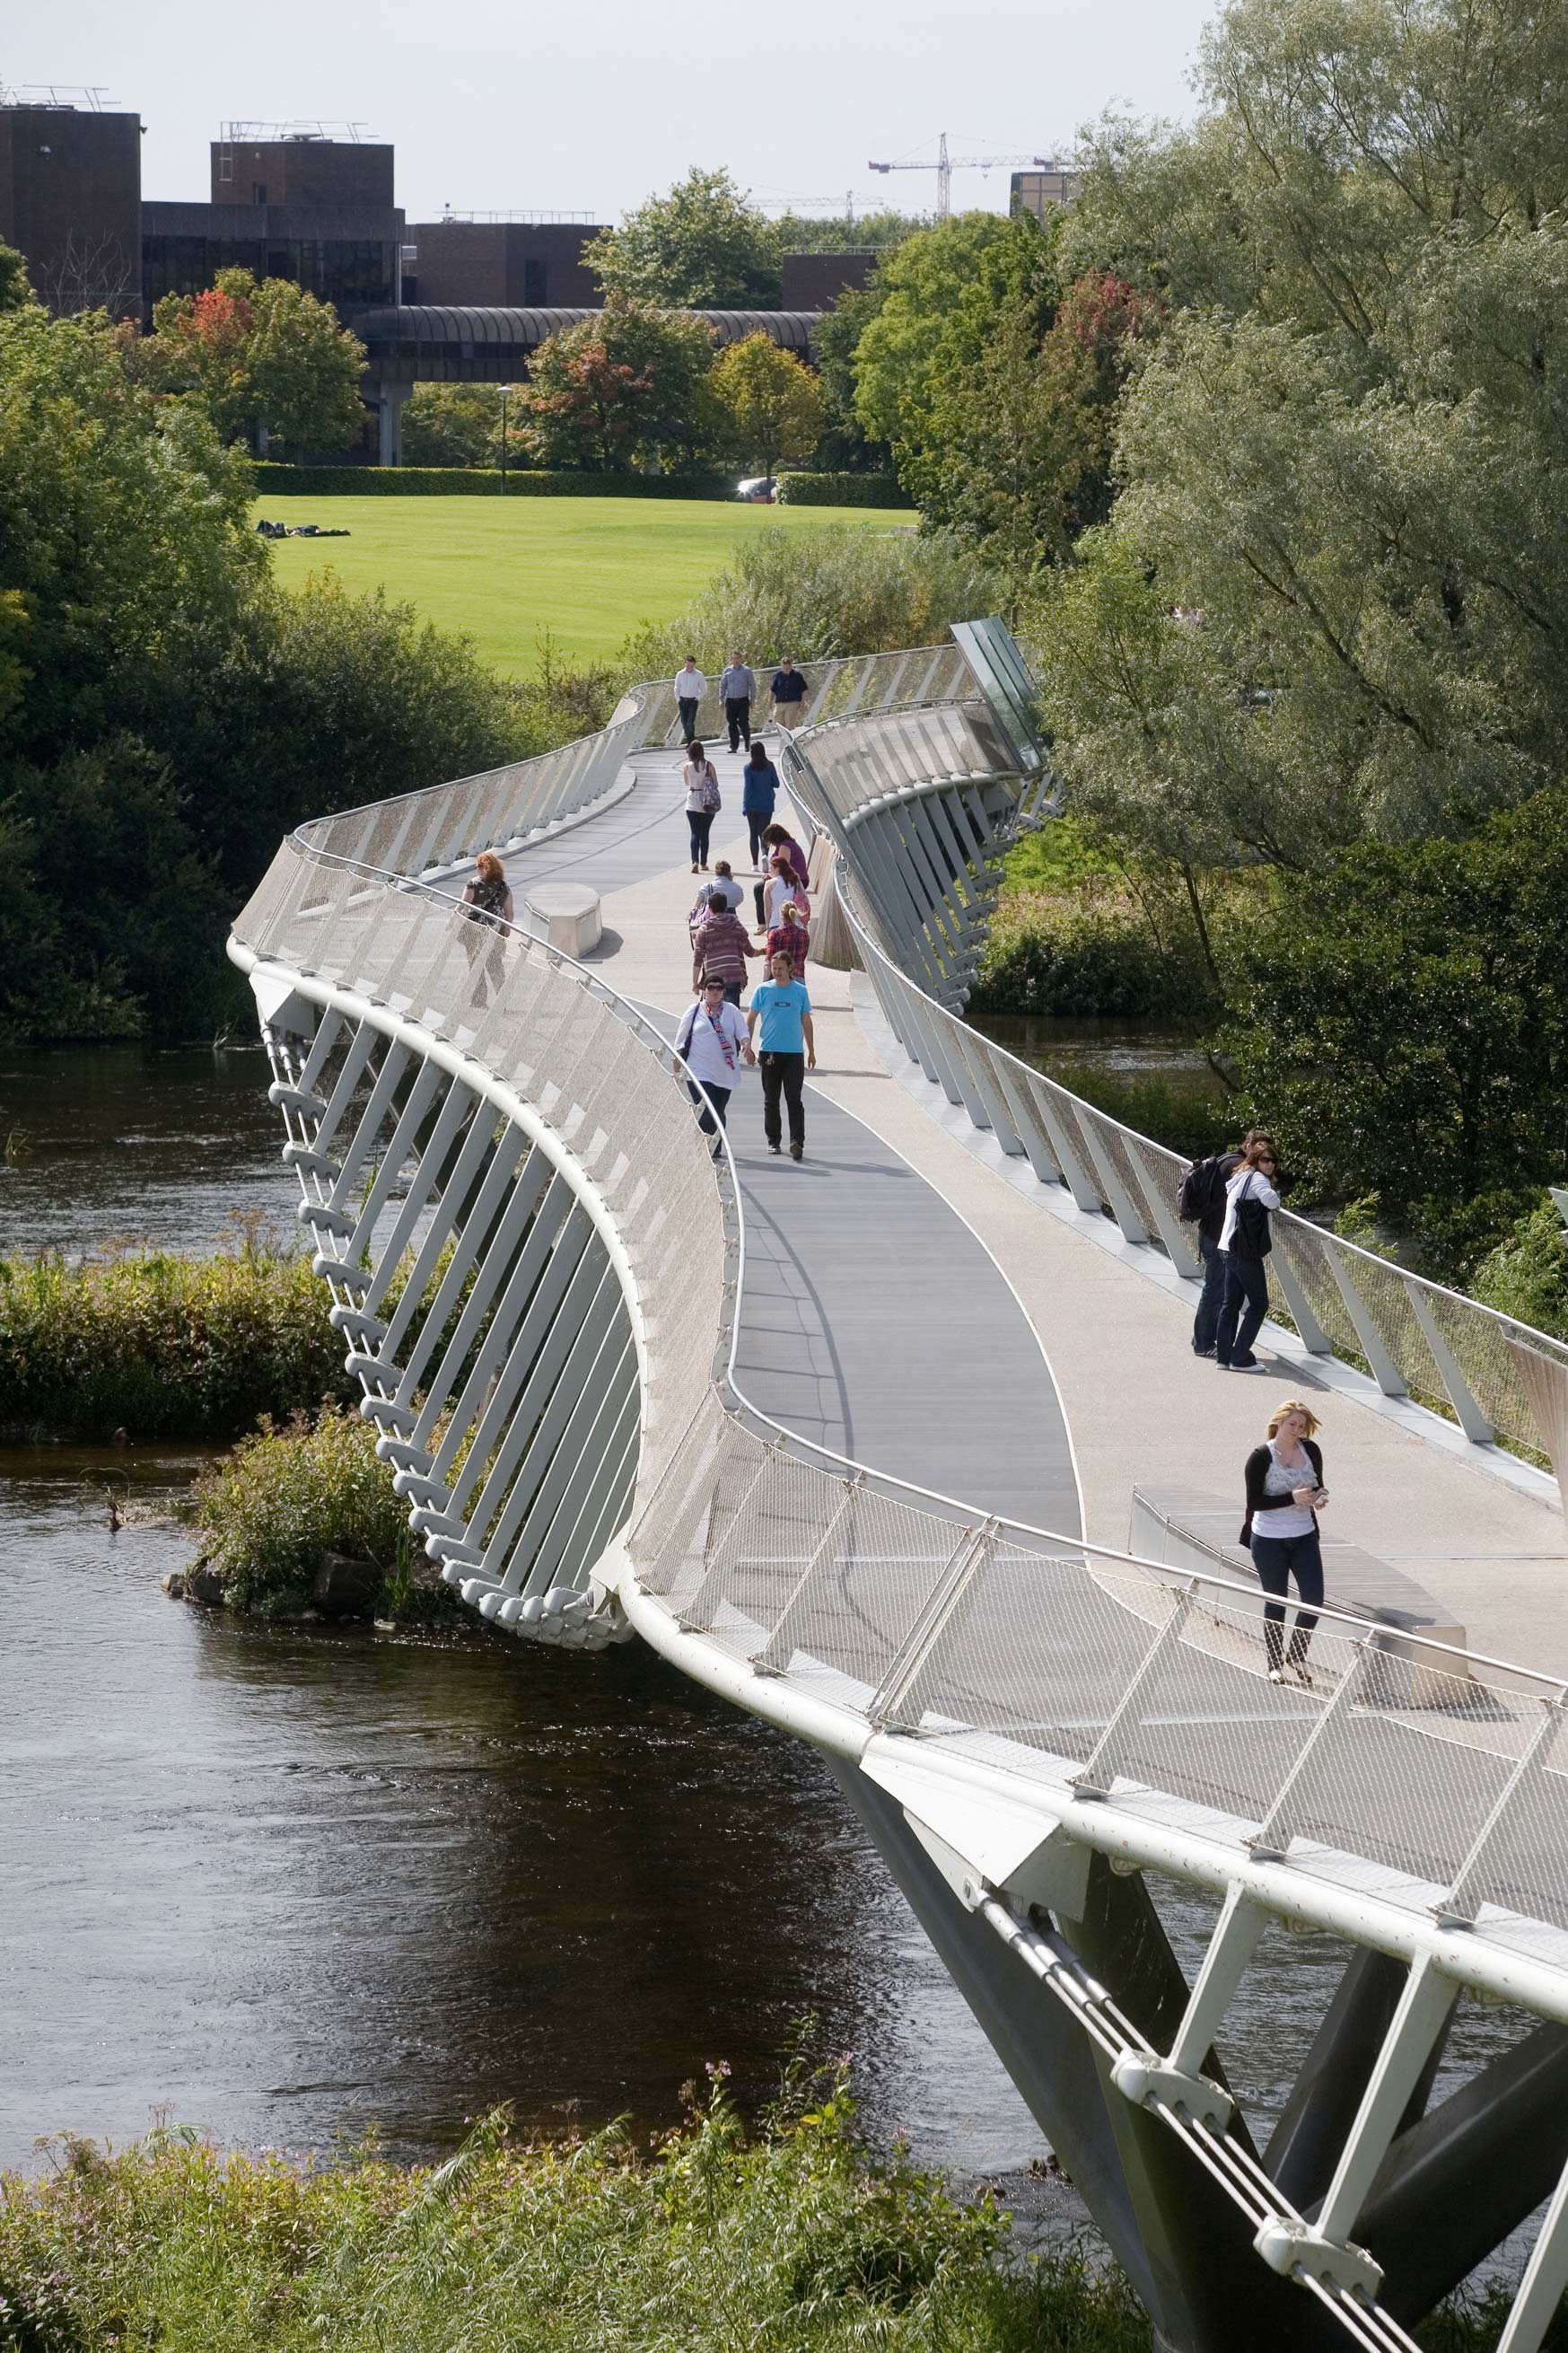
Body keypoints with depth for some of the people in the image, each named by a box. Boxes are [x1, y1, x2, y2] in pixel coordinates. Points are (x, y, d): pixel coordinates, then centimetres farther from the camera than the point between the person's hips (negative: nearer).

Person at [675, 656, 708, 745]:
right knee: (684, 722, 4)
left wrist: (698, 698, -3)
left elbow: (704, 689, 6)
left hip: (693, 701, -3)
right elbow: (677, 688, 13)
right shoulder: (680, 674, 4)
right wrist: (678, 699, 4)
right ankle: (689, 741, 17)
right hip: (683, 700, 3)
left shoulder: (698, 675, -2)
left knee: (690, 723, -13)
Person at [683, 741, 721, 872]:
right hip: (708, 805, 1)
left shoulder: (687, 766, -6)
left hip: (692, 802, -1)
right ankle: (703, 863, 19)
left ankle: (695, 861, -19)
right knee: (704, 834, 12)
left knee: (695, 833, -1)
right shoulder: (708, 765, -7)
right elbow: (716, 783, -2)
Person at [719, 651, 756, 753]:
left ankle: (747, 743, 15)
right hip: (730, 701, 2)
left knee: (743, 723, -7)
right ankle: (734, 746, 5)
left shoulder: (747, 671, 2)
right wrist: (721, 699, 6)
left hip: (743, 700, -2)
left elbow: (752, 686, 6)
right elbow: (722, 686, 14)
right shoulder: (727, 671, 8)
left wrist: (752, 700, 3)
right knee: (732, 724, -1)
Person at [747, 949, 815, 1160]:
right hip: (769, 1052, 1)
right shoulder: (763, 990, 3)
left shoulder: (800, 991, 5)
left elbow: (806, 1022, 12)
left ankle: (797, 1141, -14)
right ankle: (773, 1141, 17)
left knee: (794, 1099, -9)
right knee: (771, 1100, 7)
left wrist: (811, 1052, 13)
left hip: (794, 1053, -1)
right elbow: (751, 1019, 6)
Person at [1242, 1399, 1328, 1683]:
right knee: (1275, 1604, 6)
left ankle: (1296, 1656, 20)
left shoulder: (1311, 1450, 1)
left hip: (1305, 1537, 4)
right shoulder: (1261, 1457, -12)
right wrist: (1292, 1498, -24)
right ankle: (1275, 1664, 20)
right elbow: (1254, 1502, -15)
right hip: (1269, 1541, -4)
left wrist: (1320, 1497, -9)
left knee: (1314, 1600, -2)